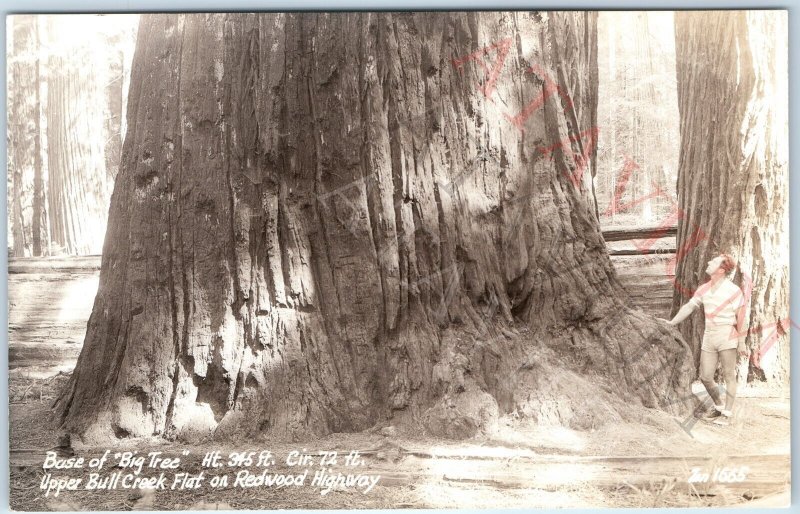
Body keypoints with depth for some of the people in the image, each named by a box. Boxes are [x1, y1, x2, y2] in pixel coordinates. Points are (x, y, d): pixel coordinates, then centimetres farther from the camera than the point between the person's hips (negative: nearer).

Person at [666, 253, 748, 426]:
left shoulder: (733, 290, -8)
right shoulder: (704, 289, 9)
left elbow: (741, 317, -6)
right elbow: (689, 306, 16)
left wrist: (741, 342, -6)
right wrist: (671, 323, 13)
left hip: (727, 336, -6)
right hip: (709, 337, 6)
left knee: (729, 376, 1)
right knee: (705, 377, 7)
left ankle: (727, 414, 9)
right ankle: (718, 406, 28)